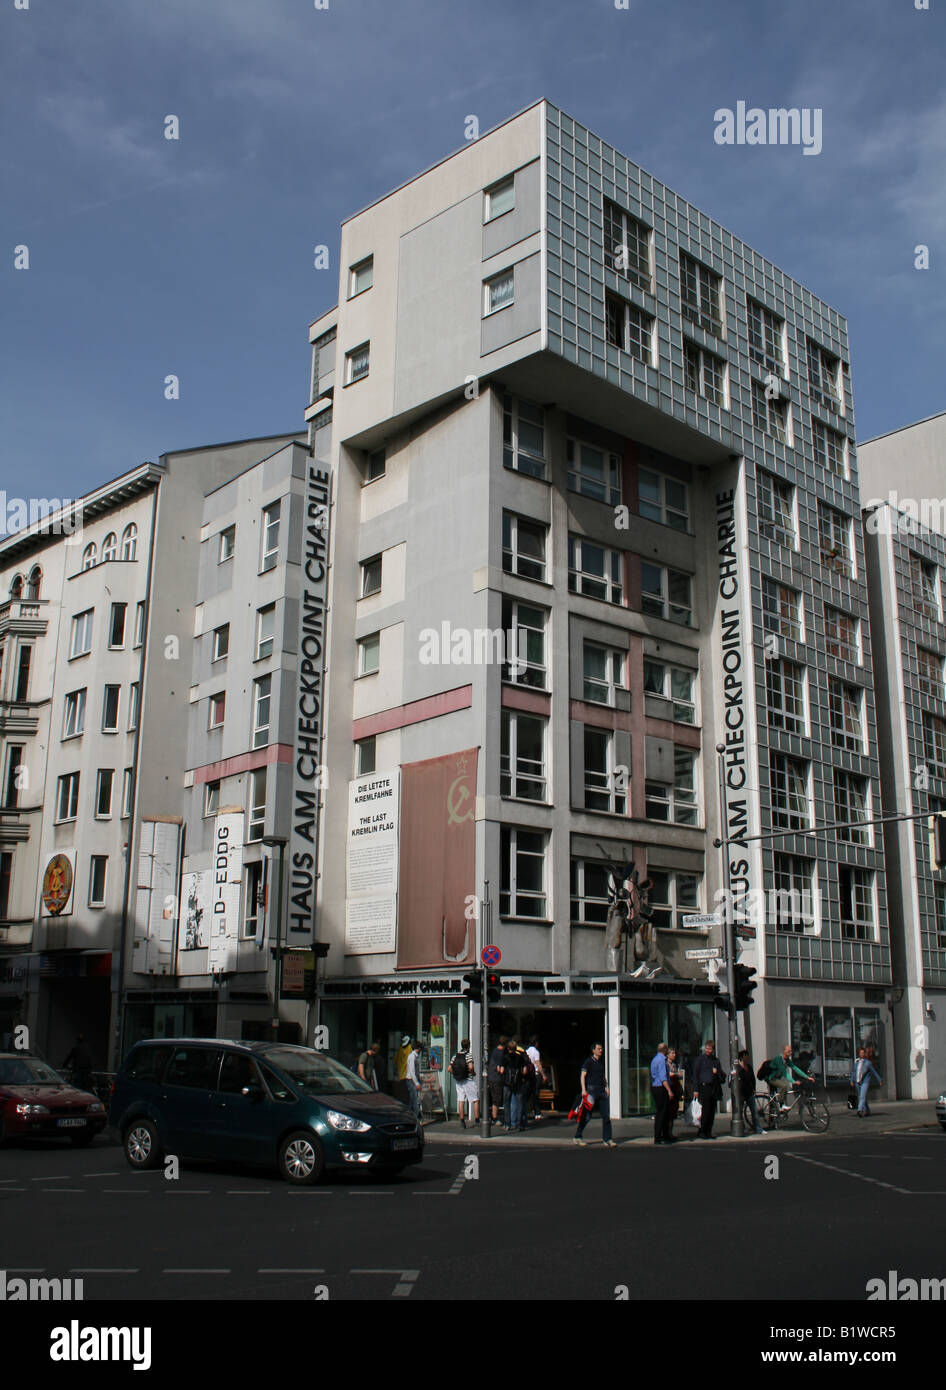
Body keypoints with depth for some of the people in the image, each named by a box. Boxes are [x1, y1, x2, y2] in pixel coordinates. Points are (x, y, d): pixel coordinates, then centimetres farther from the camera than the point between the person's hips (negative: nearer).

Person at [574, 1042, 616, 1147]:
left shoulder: (602, 1061, 16)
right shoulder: (588, 1061, -4)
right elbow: (583, 1076, -8)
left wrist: (606, 1087, 16)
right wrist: (583, 1089, -18)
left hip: (602, 1091, 6)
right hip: (591, 1089, -6)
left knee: (606, 1116, -1)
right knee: (586, 1116, -2)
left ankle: (607, 1140, 1)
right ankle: (577, 1137, 13)